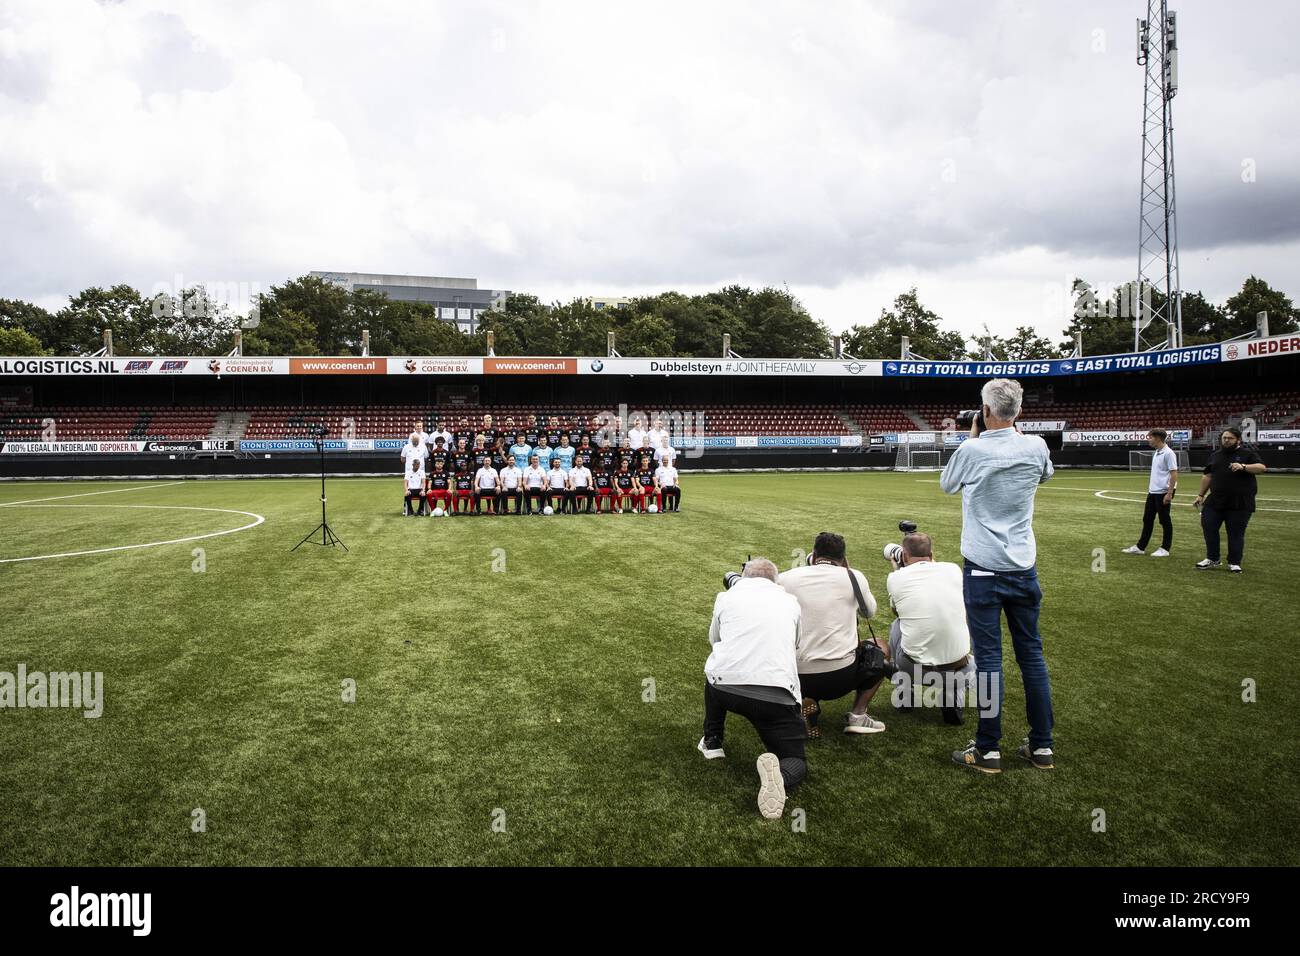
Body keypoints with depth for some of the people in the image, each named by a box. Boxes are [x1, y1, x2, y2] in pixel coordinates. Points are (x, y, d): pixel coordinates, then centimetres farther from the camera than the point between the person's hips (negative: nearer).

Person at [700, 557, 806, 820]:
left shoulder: (726, 597, 18)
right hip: (777, 694, -1)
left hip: (726, 688, 1)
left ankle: (712, 742, 39)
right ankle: (780, 776, -21)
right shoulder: (790, 602, 20)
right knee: (796, 761, 14)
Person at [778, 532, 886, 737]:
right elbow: (869, 612, 20)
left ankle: (804, 703, 6)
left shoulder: (786, 578, 1)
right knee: (880, 650, 27)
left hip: (797, 679, 1)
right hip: (842, 677, -1)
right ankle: (857, 715, 12)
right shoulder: (854, 577, 0)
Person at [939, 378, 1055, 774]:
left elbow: (946, 485, 8)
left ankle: (988, 749, 6)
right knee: (1032, 653, 11)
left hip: (983, 569, -4)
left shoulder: (972, 450, -13)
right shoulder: (1036, 447, -2)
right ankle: (1041, 746, 19)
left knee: (988, 656, 0)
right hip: (1024, 567, 4)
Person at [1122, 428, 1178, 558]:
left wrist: (1169, 493, -20)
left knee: (1165, 521, 1)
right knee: (1147, 519, 11)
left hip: (1163, 493, -9)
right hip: (1152, 492, 9)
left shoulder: (1168, 453, -15)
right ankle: (1140, 547, 16)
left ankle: (1165, 549, 9)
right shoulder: (1156, 453, 13)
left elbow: (1174, 474, -17)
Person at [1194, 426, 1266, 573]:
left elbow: (1262, 468, -14)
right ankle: (1212, 558, 14)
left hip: (1240, 504, -4)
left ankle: (1234, 563, 11)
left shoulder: (1247, 453, 1)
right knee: (1208, 527, 1)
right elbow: (1207, 476, 18)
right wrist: (1201, 495, 15)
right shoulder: (1215, 455, 14)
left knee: (1236, 534, 1)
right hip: (1215, 501, 4)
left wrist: (1243, 467, -29)